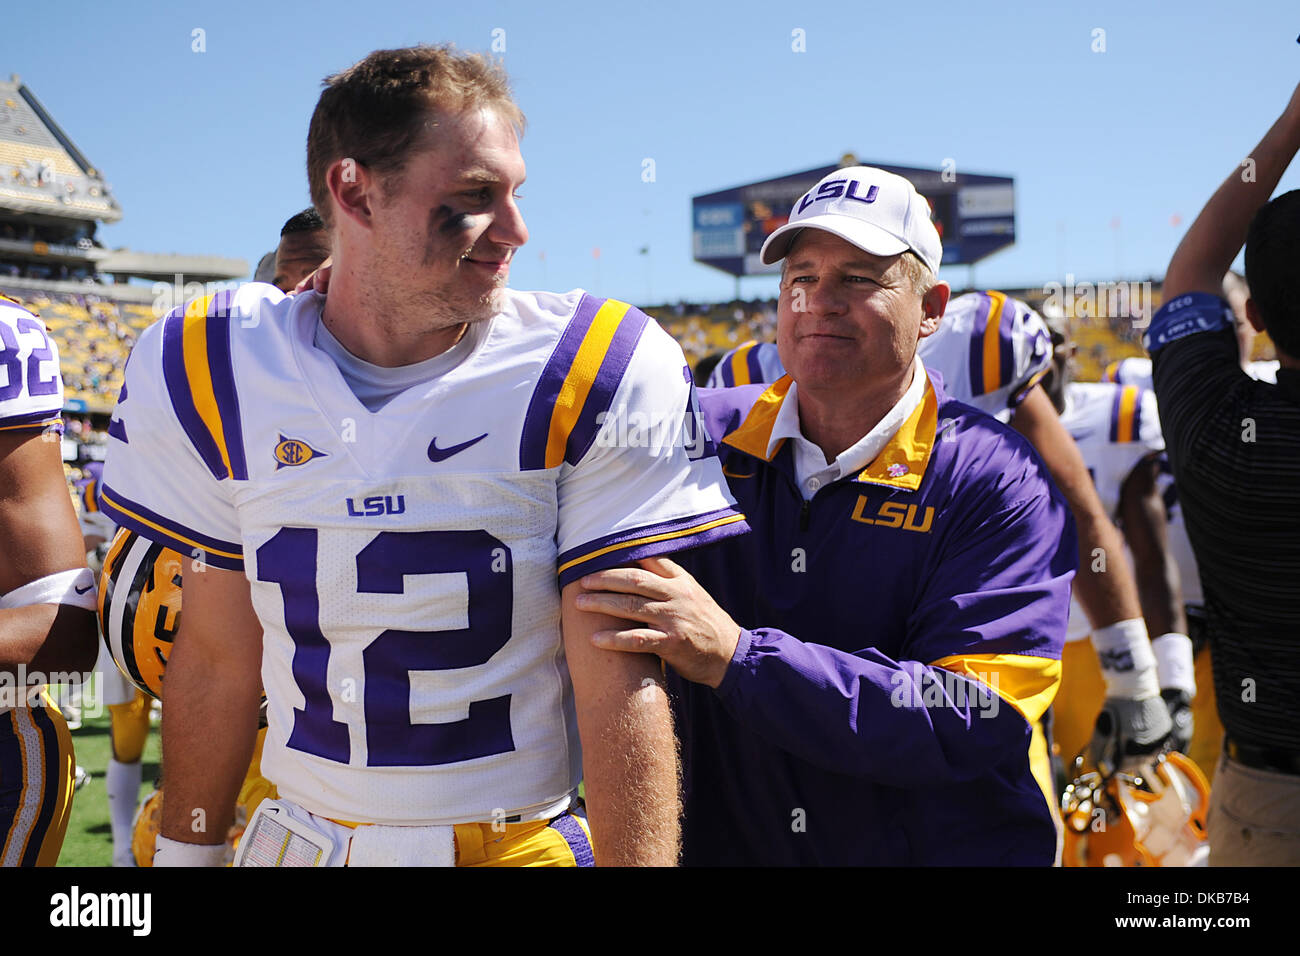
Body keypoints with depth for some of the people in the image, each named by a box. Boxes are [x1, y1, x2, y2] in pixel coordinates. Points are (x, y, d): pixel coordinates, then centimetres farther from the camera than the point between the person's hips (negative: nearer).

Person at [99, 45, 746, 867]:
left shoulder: (591, 372, -14)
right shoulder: (218, 374, -5)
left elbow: (621, 688, -16)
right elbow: (220, 656, 3)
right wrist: (188, 853, 8)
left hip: (517, 842, -2)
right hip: (298, 838, 3)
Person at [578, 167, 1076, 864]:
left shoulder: (995, 481, -5)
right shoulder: (702, 438, 3)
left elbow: (973, 720, -15)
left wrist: (735, 655, -23)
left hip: (943, 846, -1)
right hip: (719, 844, 1)